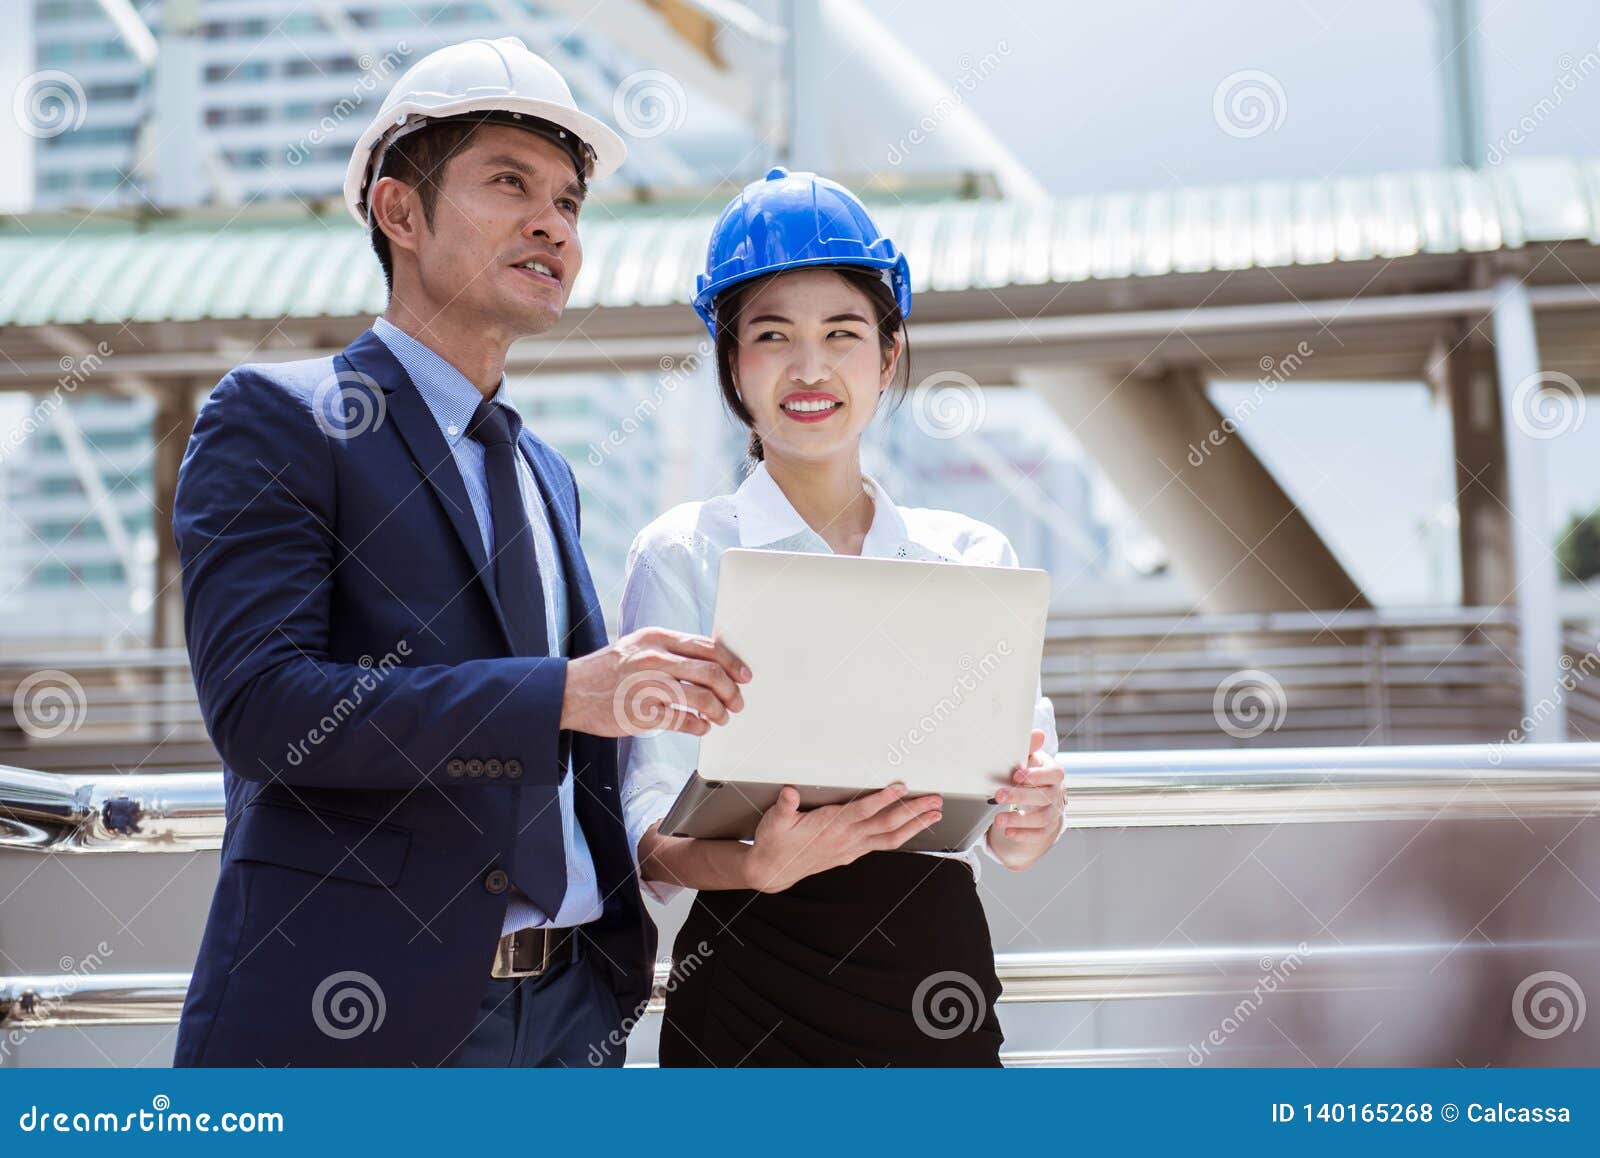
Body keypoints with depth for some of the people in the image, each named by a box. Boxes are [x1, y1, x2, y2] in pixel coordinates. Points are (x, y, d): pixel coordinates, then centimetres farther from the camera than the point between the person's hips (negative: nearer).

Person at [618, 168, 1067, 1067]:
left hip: (939, 966, 3)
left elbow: (1011, 837, 8)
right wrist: (762, 863, -27)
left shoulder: (975, 556, 7)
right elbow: (650, 837, -7)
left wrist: (1031, 818, -14)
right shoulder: (683, 556, -1)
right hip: (755, 983, -2)